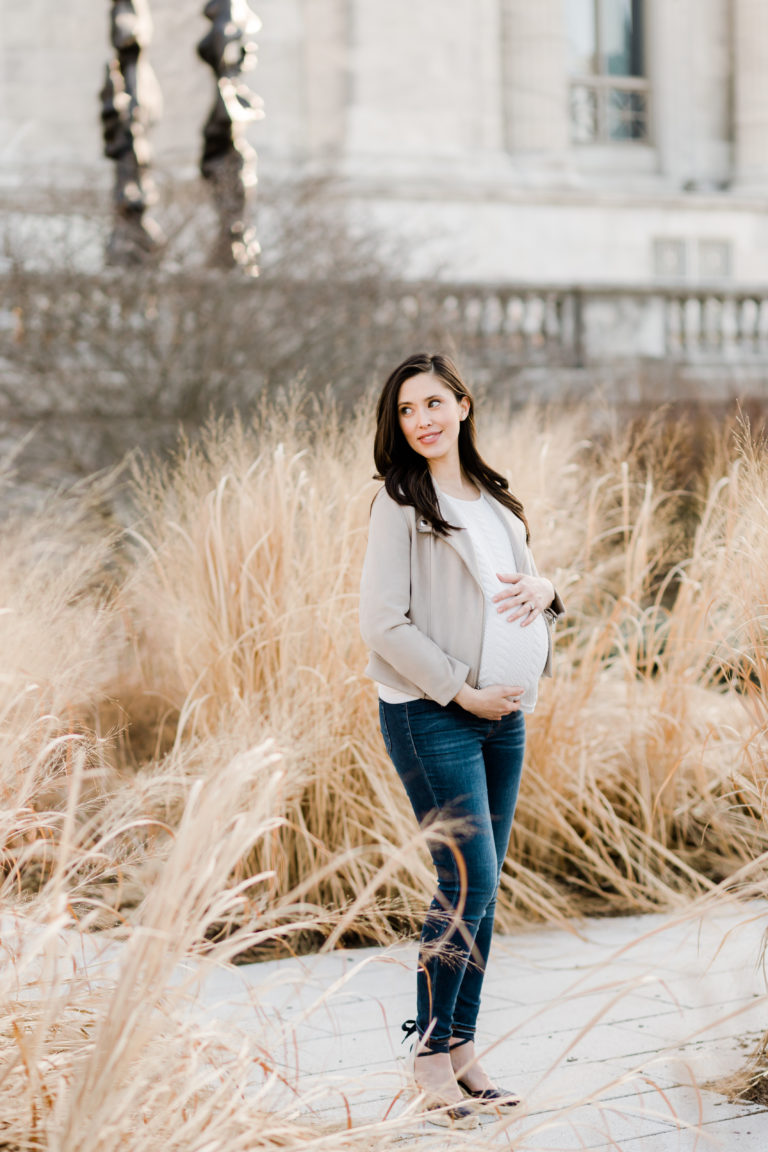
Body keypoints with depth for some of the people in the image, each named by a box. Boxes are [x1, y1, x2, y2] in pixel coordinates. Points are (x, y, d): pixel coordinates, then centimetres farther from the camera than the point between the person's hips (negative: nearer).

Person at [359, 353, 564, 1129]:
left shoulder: (494, 501, 15)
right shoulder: (401, 504, -5)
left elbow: (521, 587, 23)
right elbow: (384, 623, -12)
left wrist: (544, 590, -1)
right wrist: (460, 692, -13)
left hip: (504, 716, 7)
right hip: (432, 716, -6)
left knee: (481, 888, 8)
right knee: (469, 881, -10)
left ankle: (461, 1047, 17)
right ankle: (430, 1056, 1)